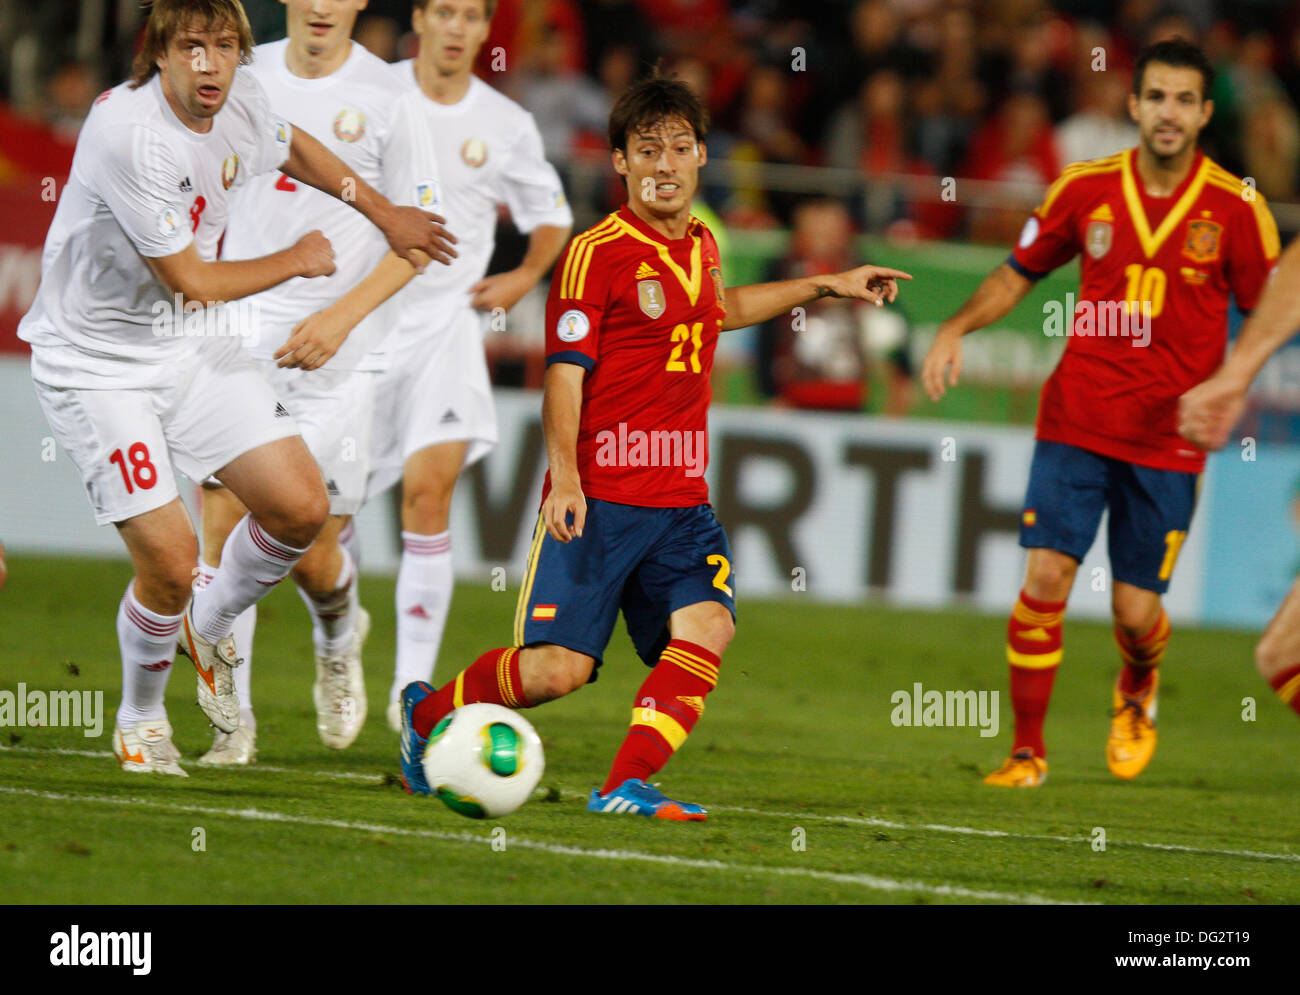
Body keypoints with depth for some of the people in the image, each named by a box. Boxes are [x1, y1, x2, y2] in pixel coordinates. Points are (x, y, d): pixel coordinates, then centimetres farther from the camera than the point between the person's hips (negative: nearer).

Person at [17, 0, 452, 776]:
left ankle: (209, 631, 25)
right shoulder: (129, 135, -29)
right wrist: (298, 262, -7)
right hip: (98, 362, -7)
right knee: (170, 557, -13)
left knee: (301, 507, -4)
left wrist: (386, 214, 26)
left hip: (193, 346, 7)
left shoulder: (239, 103, -6)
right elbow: (191, 280, -22)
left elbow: (289, 146, 21)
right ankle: (140, 718, 16)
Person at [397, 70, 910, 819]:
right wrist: (564, 476, -25)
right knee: (557, 667, -10)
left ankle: (626, 786, -16)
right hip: (598, 498, -6)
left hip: (682, 501, 6)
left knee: (706, 625, -19)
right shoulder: (596, 253, -8)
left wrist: (827, 286, 40)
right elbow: (565, 370, -13)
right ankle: (427, 713, 16)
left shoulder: (701, 245, 14)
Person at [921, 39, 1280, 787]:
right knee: (1045, 579, -12)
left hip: (1169, 439, -1)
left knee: (1136, 612, 0)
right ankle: (1028, 751, 3)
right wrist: (957, 329, -1)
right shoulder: (1085, 189, 2)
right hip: (1076, 422, 1)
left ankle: (1138, 693, 36)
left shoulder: (1237, 210, -4)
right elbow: (1019, 274, 14)